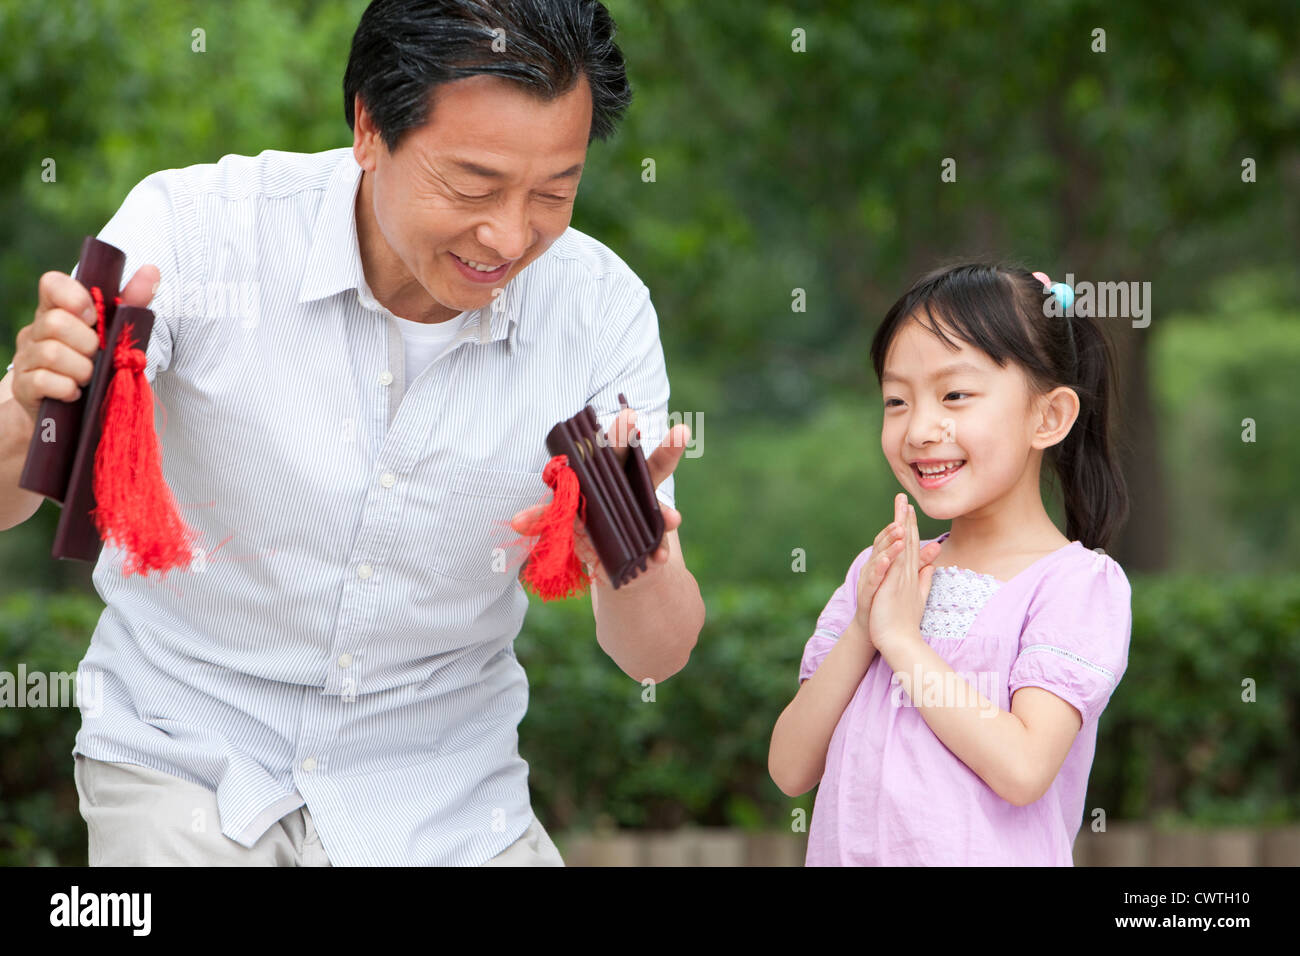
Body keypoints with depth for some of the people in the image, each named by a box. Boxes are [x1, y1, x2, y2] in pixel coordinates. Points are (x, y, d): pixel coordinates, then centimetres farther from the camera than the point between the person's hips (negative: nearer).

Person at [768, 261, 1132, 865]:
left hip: (985, 857, -4)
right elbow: (790, 770, 0)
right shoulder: (879, 572, 5)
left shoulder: (1080, 582, -9)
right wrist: (860, 634, -12)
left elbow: (1023, 770, -21)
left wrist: (900, 637, -15)